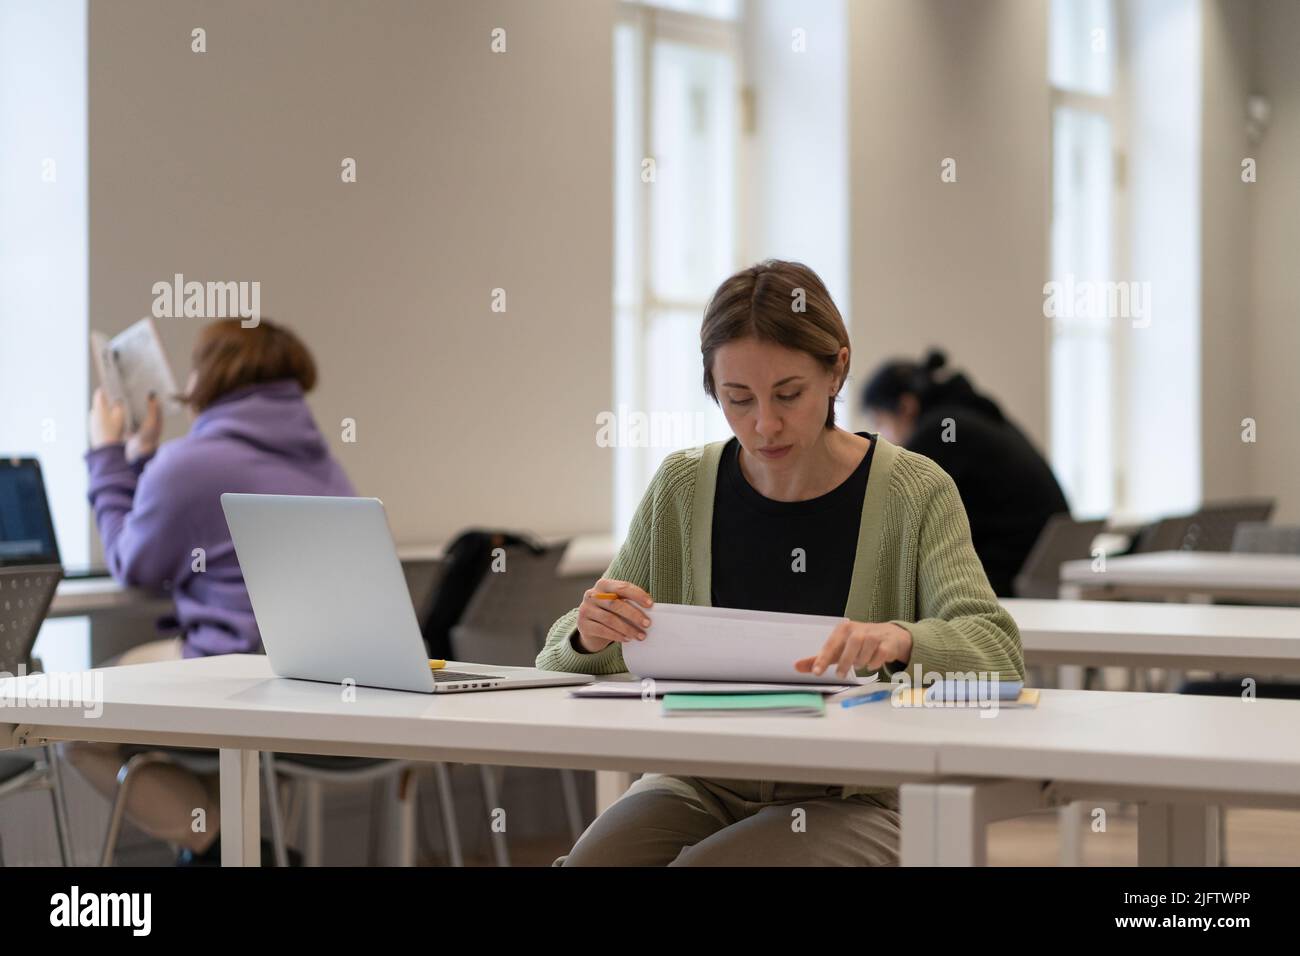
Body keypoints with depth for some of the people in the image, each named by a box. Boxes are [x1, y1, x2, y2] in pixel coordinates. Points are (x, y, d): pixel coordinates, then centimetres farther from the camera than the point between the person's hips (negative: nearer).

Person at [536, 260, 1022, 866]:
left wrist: (901, 640, -37)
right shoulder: (682, 487, 6)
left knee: (699, 872, -31)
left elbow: (997, 652, -15)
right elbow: (562, 660, 9)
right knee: (588, 864, -29)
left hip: (849, 802, -3)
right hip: (702, 787, 3)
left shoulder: (914, 493, -3)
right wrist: (588, 636, -17)